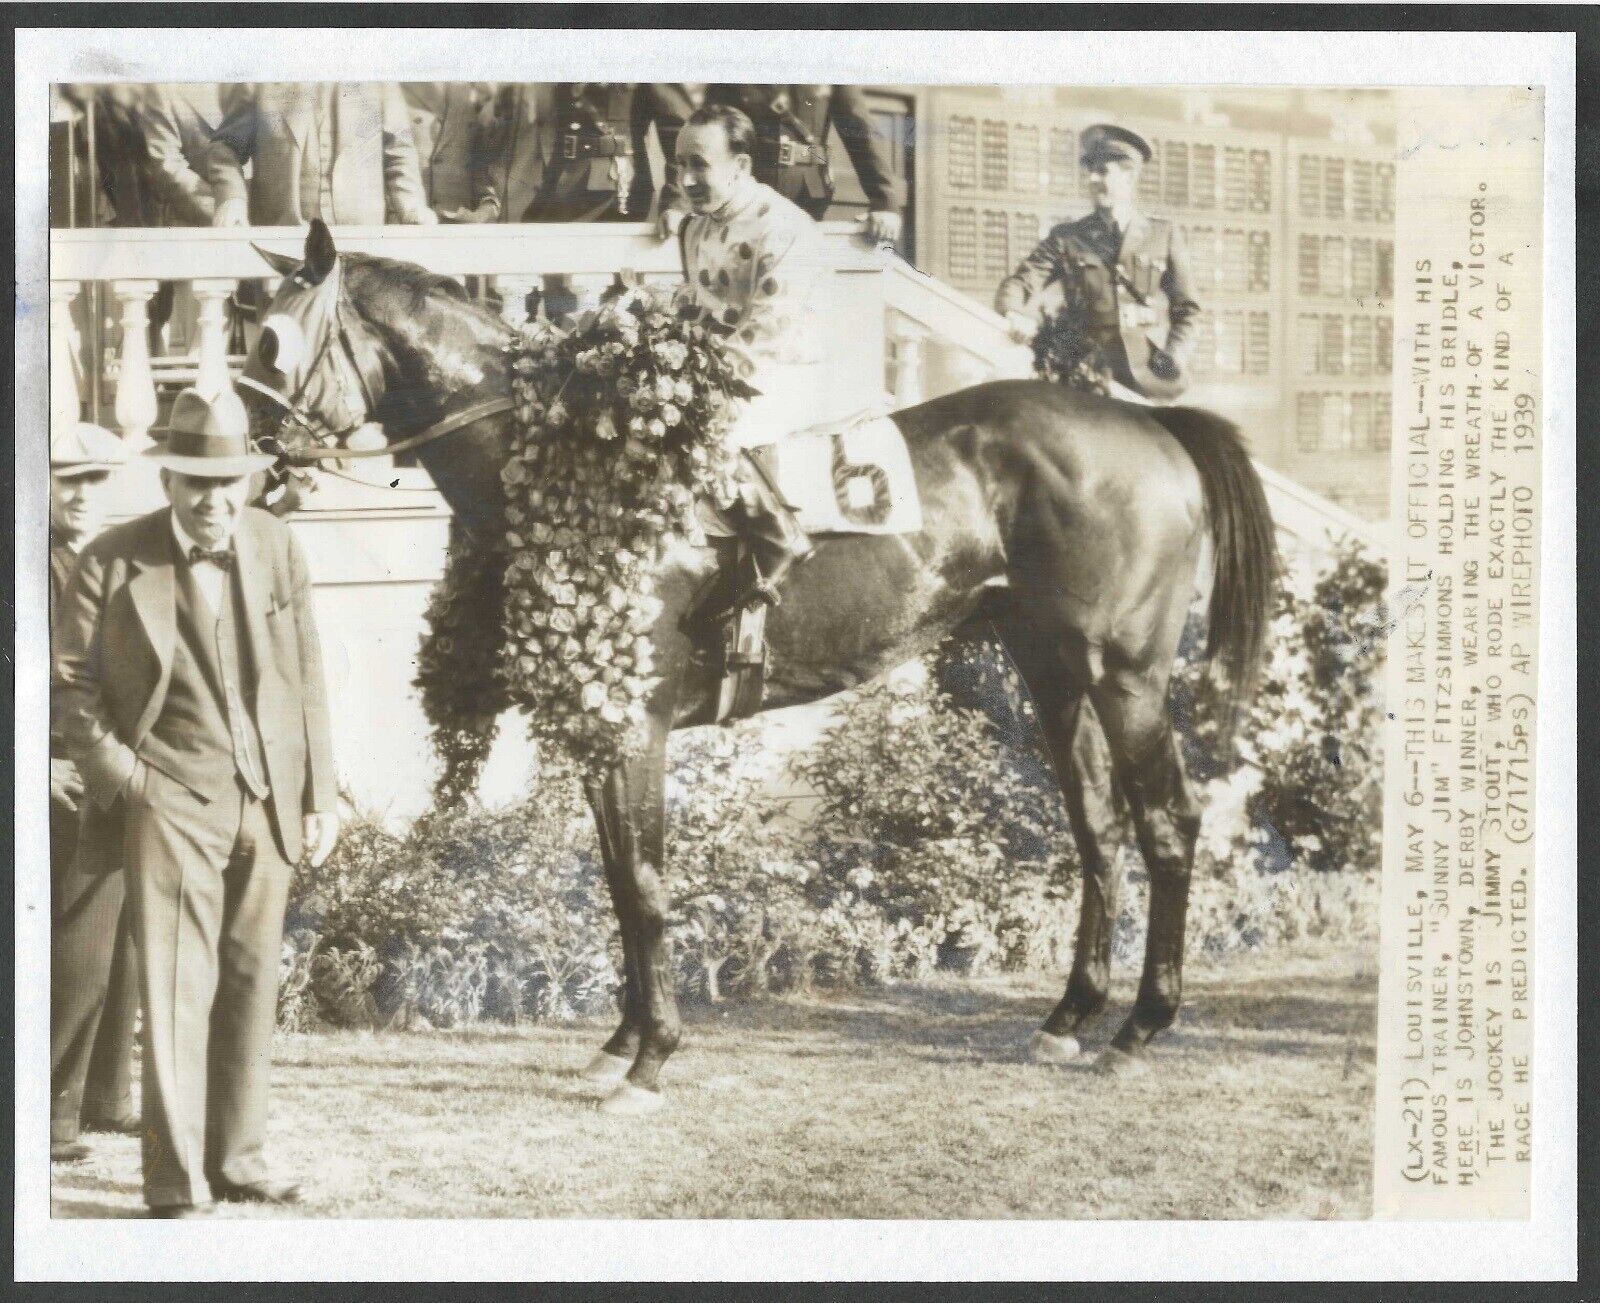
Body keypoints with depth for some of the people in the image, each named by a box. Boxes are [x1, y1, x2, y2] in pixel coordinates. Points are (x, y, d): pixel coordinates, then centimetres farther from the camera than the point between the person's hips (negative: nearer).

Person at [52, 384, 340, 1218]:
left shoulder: (277, 547, 6)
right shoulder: (113, 563, -5)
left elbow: (306, 680, 9)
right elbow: (73, 683, 0)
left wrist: (319, 797, 8)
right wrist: (124, 777, -8)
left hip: (268, 803, 4)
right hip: (172, 803, -4)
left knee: (251, 985, 10)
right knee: (177, 988, -5)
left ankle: (238, 1160, 23)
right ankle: (176, 1188, 1)